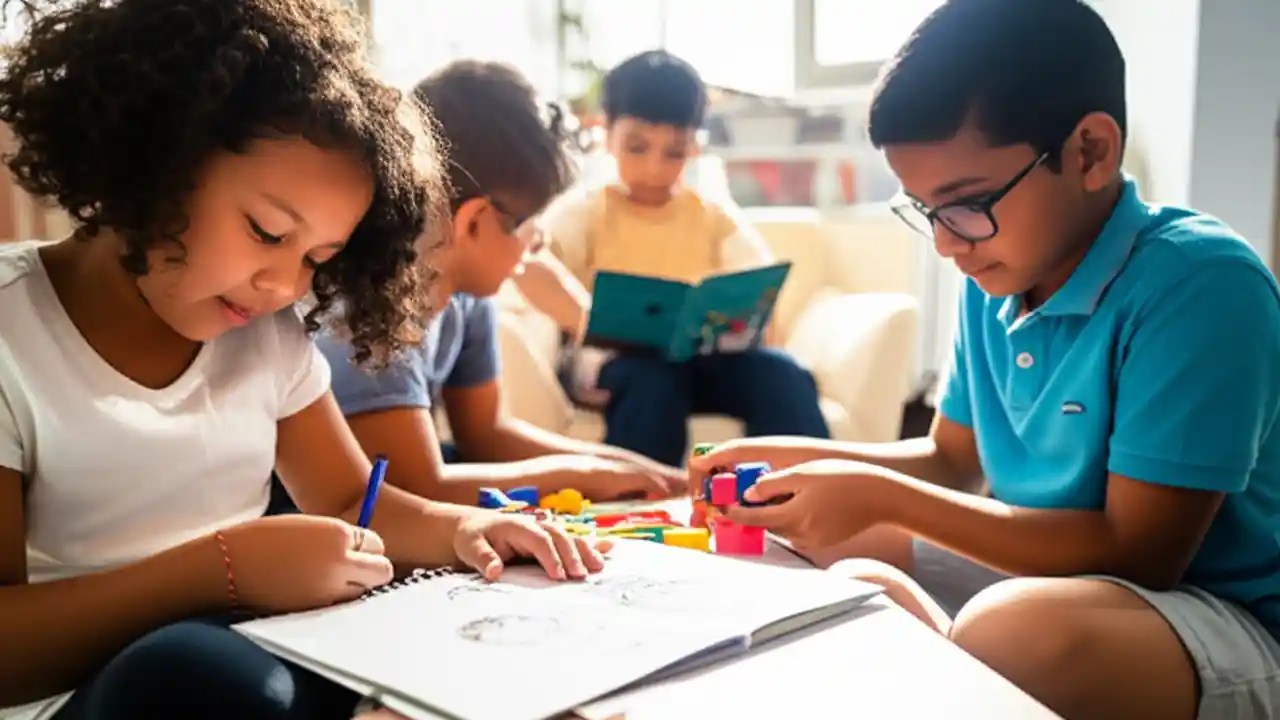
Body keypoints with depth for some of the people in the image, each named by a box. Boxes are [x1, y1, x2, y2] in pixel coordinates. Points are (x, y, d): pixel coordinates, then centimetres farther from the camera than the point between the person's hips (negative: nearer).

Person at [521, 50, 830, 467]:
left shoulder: (716, 215, 11)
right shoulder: (586, 208, 2)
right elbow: (528, 264, -20)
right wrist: (591, 324, -38)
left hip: (703, 361, 3)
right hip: (613, 362, -3)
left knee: (781, 375, -25)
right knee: (652, 380, -36)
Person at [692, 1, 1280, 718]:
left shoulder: (1197, 283, -21)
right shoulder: (995, 281, 2)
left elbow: (1140, 553, -23)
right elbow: (952, 458, 15)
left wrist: (883, 497, -23)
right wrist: (803, 457, -2)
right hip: (1055, 586, 8)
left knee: (1013, 631, -36)